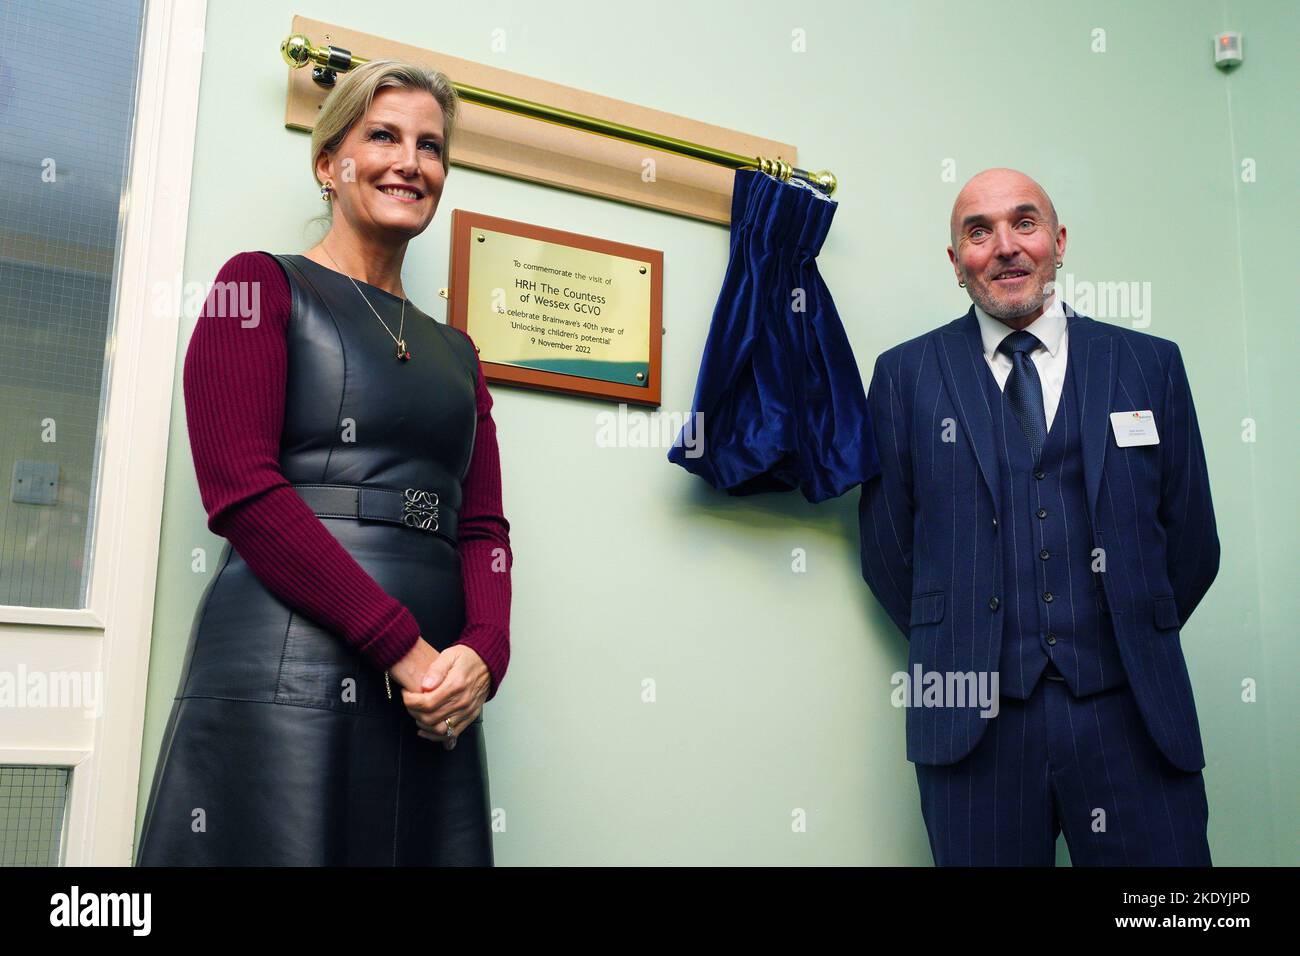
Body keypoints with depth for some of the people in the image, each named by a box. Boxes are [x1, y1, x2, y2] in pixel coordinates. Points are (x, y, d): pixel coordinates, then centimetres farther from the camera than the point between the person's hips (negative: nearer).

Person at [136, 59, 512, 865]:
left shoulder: (455, 352, 20)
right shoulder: (262, 285, 4)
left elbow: (484, 526, 12)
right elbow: (241, 490, -9)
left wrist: (483, 652, -8)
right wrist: (402, 644, -14)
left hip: (437, 696, 6)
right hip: (285, 678, -5)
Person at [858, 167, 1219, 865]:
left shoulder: (1150, 364, 8)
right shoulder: (905, 374, 6)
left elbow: (1191, 542, 11)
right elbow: (886, 546, 6)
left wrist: (1129, 646, 11)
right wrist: (954, 648, 5)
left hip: (1132, 711, 1)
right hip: (975, 721, -1)